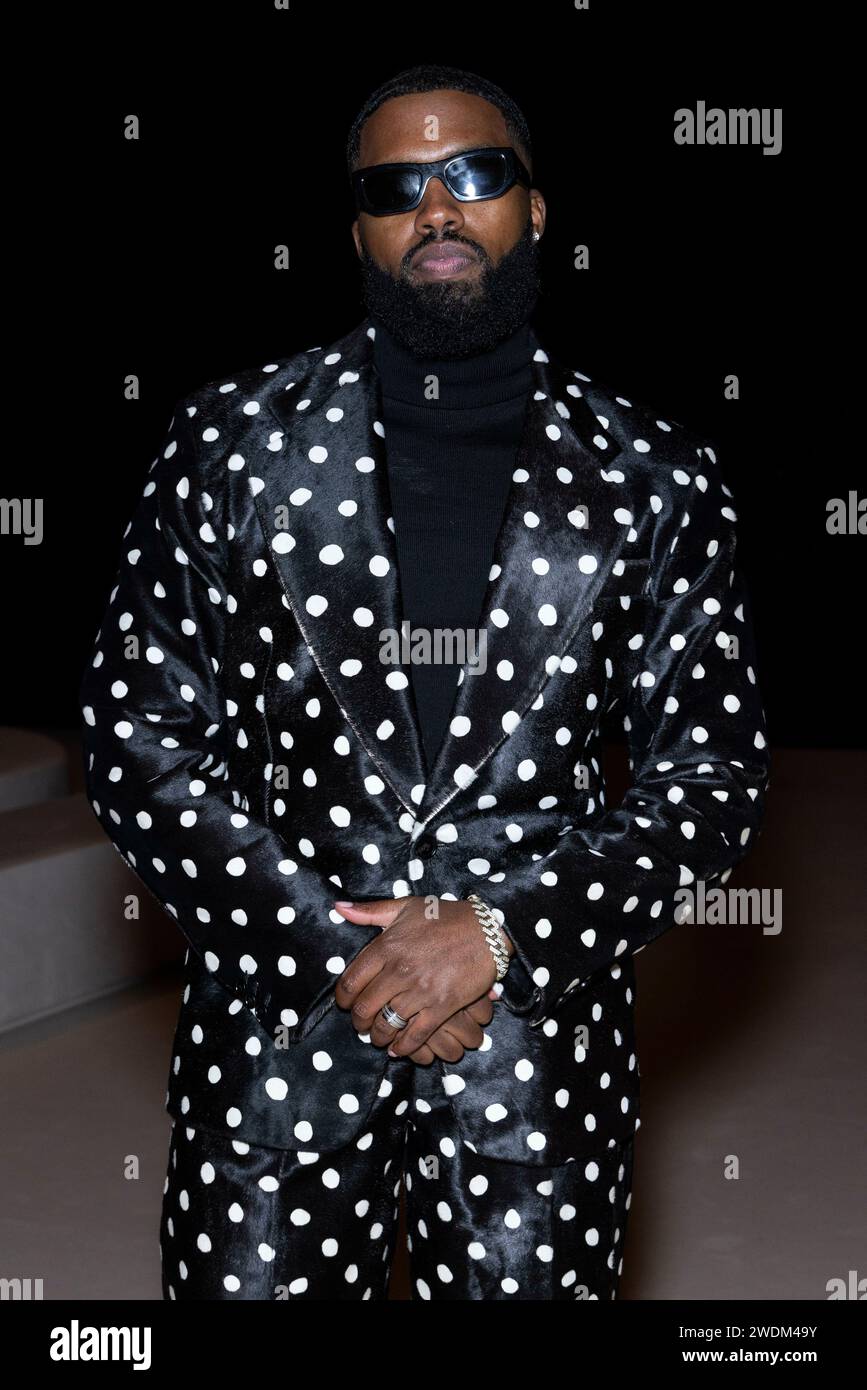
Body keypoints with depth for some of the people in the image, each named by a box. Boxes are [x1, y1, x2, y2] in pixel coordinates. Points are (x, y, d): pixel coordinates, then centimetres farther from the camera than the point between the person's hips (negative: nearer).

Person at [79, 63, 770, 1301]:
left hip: (539, 1029, 0)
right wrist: (335, 950, -8)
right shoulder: (234, 443, 3)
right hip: (276, 1015, 0)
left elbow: (714, 773, 3)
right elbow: (138, 737, 1)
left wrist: (500, 936, -11)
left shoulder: (651, 480, 3)